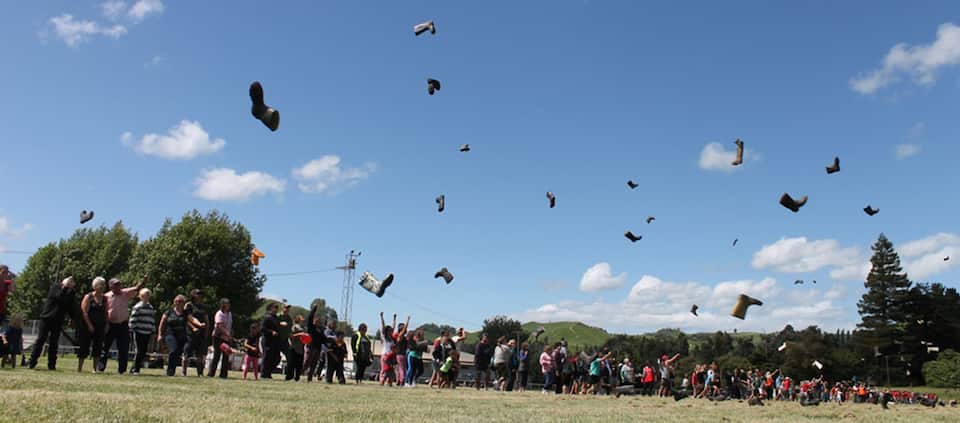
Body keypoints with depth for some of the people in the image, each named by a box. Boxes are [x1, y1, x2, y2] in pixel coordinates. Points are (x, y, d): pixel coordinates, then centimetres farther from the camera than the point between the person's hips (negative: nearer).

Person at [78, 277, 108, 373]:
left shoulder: (104, 299, 11)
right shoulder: (88, 297, -4)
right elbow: (84, 311, -9)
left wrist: (106, 325, 4)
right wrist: (89, 325, -14)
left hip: (100, 327, 5)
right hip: (88, 326, -4)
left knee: (98, 347, 4)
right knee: (85, 346, -2)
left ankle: (95, 368, 9)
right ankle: (79, 368, 4)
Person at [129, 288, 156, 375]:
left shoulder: (151, 308, 15)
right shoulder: (137, 307, -4)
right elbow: (132, 319, -6)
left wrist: (153, 331, 17)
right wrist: (132, 328, -11)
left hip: (147, 333, 6)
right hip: (139, 332, -6)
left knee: (144, 352, 4)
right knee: (140, 351, -8)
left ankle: (137, 368, 13)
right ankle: (134, 369, 0)